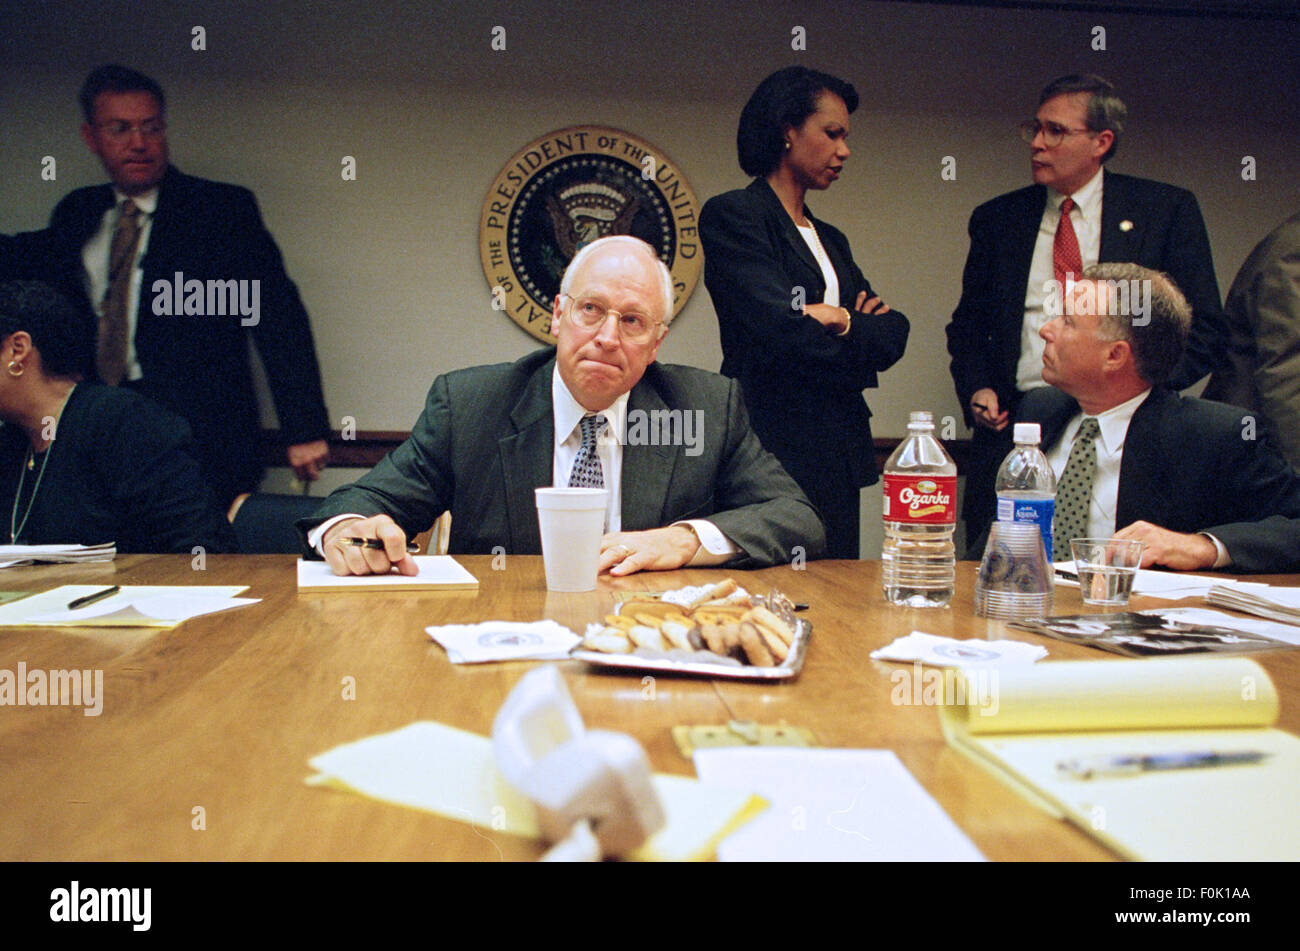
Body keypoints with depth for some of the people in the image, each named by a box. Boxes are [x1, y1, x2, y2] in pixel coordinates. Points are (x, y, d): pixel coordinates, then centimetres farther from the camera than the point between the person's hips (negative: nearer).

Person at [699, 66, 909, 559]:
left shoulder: (830, 239, 21)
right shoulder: (731, 215, -4)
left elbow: (894, 333, 13)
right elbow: (780, 330, -15)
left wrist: (840, 320, -7)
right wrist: (862, 333, 1)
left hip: (839, 458, 8)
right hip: (773, 451, -8)